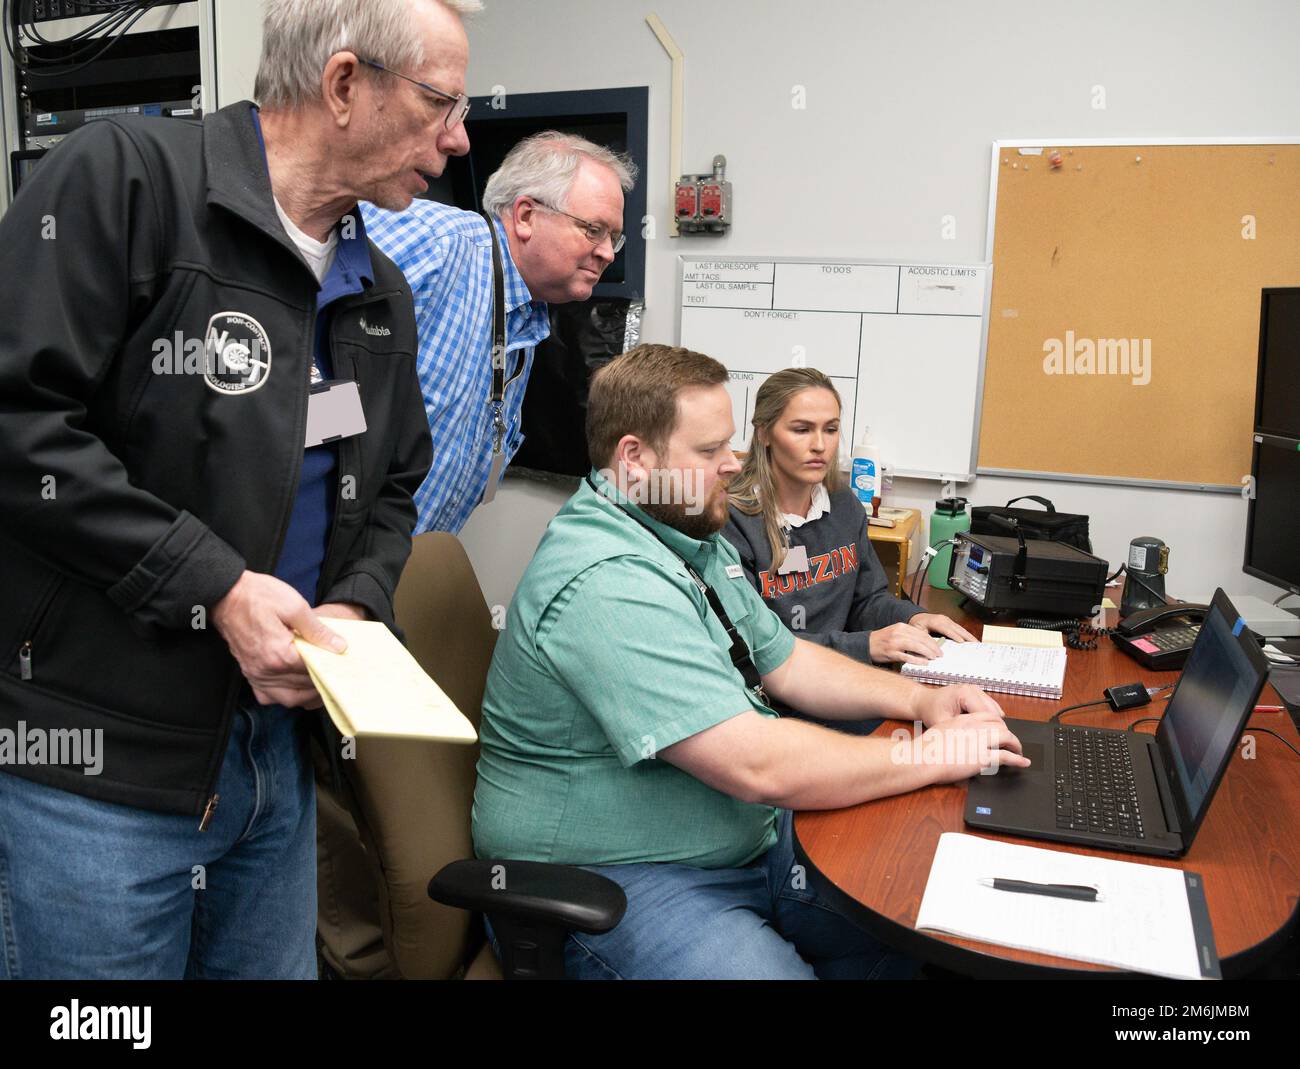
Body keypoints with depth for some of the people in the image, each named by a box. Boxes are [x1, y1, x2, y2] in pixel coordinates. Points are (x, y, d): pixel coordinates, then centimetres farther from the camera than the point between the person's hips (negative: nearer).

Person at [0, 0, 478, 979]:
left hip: (277, 746, 7)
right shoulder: (127, 175, -12)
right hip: (98, 760, -6)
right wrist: (213, 586, -21)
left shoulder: (381, 294, 10)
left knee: (279, 962, 21)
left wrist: (356, 606, -3)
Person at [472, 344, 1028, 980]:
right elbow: (759, 766, -31)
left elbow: (782, 659, 16)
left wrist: (919, 700, 2)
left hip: (747, 834, 10)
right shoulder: (608, 583, -27)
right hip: (627, 876, -9)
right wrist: (932, 754, -18)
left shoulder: (693, 538, 8)